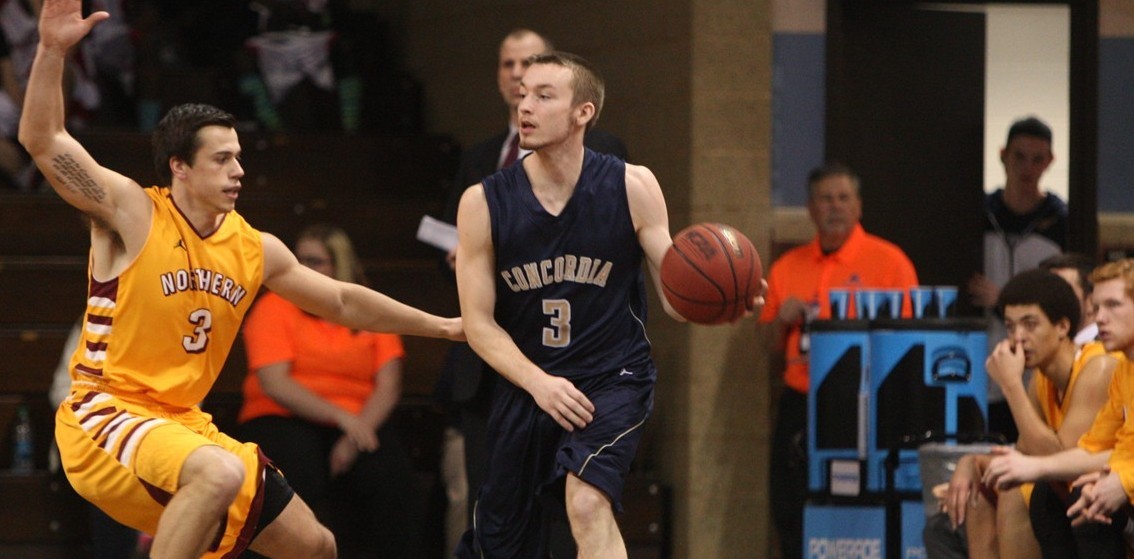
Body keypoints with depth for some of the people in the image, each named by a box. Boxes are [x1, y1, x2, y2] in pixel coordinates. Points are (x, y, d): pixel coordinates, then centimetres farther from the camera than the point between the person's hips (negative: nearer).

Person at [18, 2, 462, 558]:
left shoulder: (256, 249, 8)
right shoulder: (132, 214, -9)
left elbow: (342, 302, 21)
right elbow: (42, 140, -20)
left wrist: (441, 326, 24)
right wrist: (52, 51, -33)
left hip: (183, 424, 8)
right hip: (102, 416, -8)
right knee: (221, 473, -37)